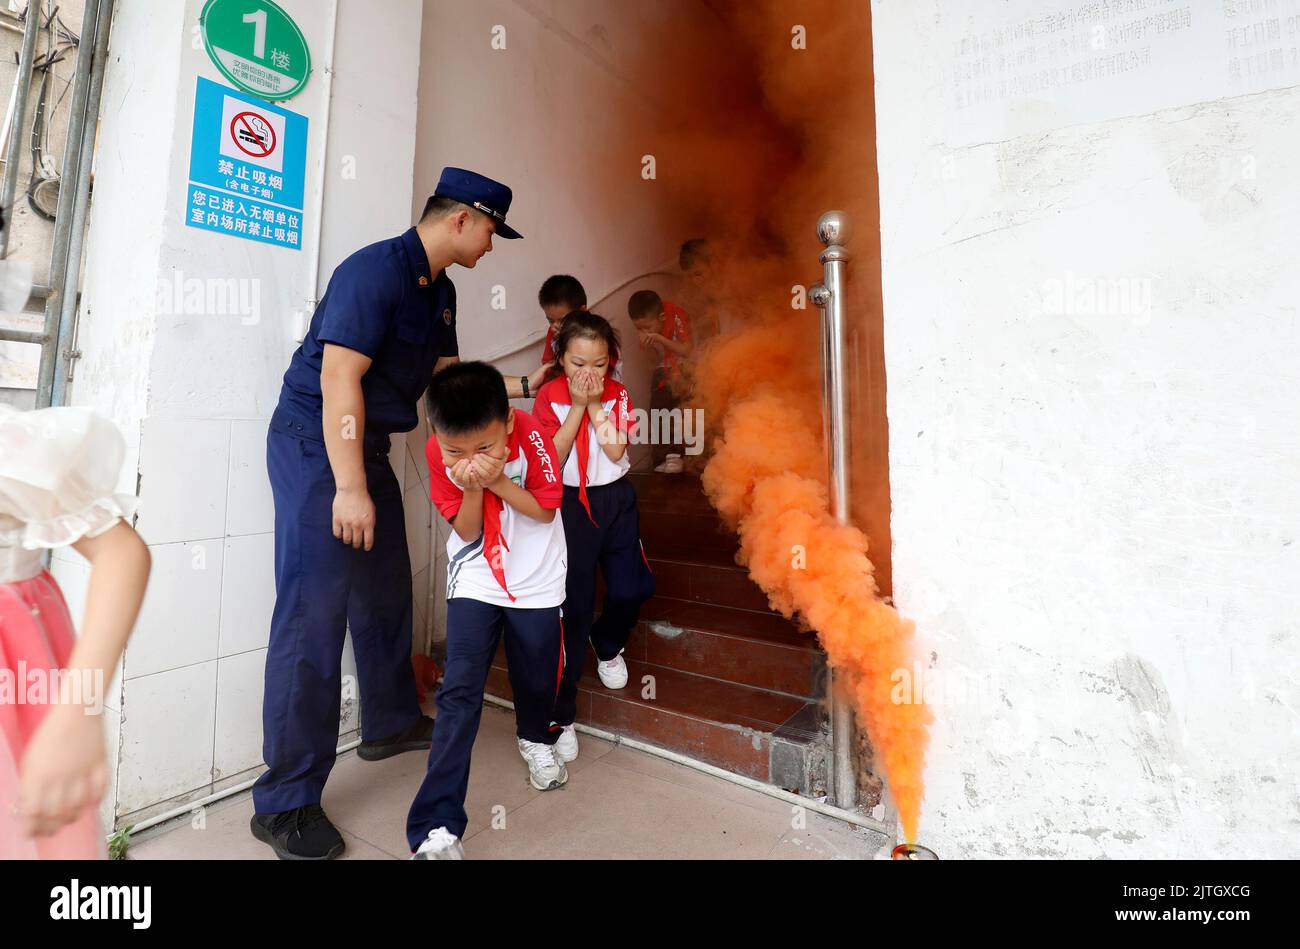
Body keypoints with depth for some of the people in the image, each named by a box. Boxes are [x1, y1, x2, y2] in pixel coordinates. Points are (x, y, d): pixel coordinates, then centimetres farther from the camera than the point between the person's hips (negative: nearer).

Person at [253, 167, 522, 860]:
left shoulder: (440, 290, 12)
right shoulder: (377, 269, -16)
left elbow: (448, 372, 20)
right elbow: (340, 378, -23)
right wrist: (350, 489, -25)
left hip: (366, 446, 9)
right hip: (314, 444, -9)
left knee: (386, 592, 15)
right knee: (314, 614, -9)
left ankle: (390, 722, 35)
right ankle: (285, 803, 5)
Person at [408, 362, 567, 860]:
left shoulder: (531, 433, -21)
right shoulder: (437, 451, -15)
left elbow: (546, 510, -14)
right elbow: (466, 530, -9)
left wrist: (496, 480, -27)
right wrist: (471, 488, -27)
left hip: (536, 581, 0)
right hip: (474, 581, 1)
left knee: (536, 678, 14)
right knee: (459, 693, -6)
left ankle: (535, 738, 50)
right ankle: (437, 828, 6)